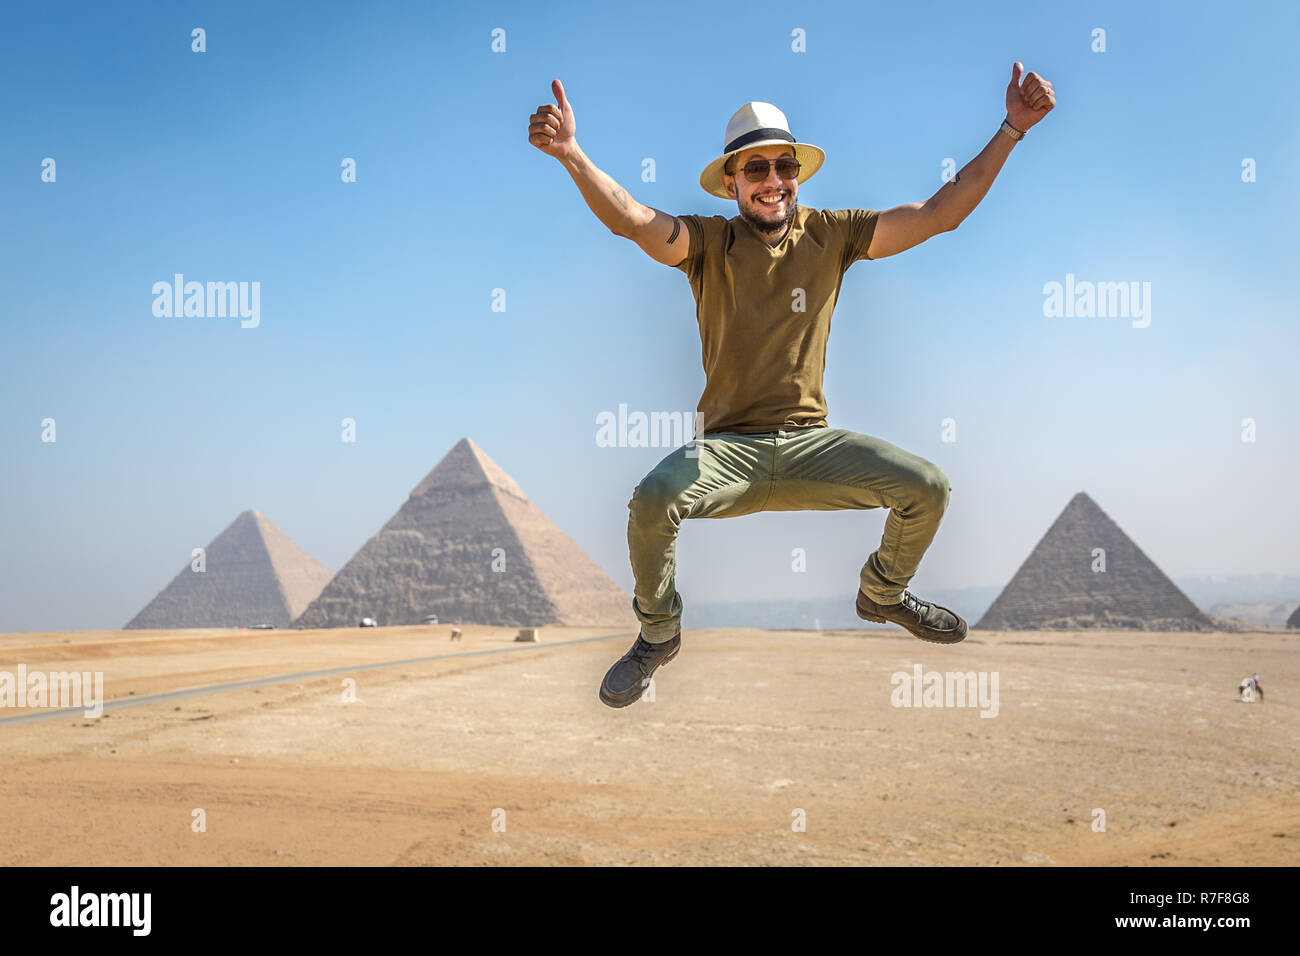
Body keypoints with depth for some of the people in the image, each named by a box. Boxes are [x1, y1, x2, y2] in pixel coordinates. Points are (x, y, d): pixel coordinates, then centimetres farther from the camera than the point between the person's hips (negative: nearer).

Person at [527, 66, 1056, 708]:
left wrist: (1012, 129, -5)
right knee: (652, 501, -32)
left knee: (928, 487, -15)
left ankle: (882, 593, 20)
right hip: (728, 446, -2)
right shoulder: (707, 243, -2)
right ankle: (658, 634, 0)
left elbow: (940, 214, 0)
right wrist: (572, 154, -39)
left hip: (811, 440, 3)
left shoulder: (830, 235, 4)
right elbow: (630, 220, -21)